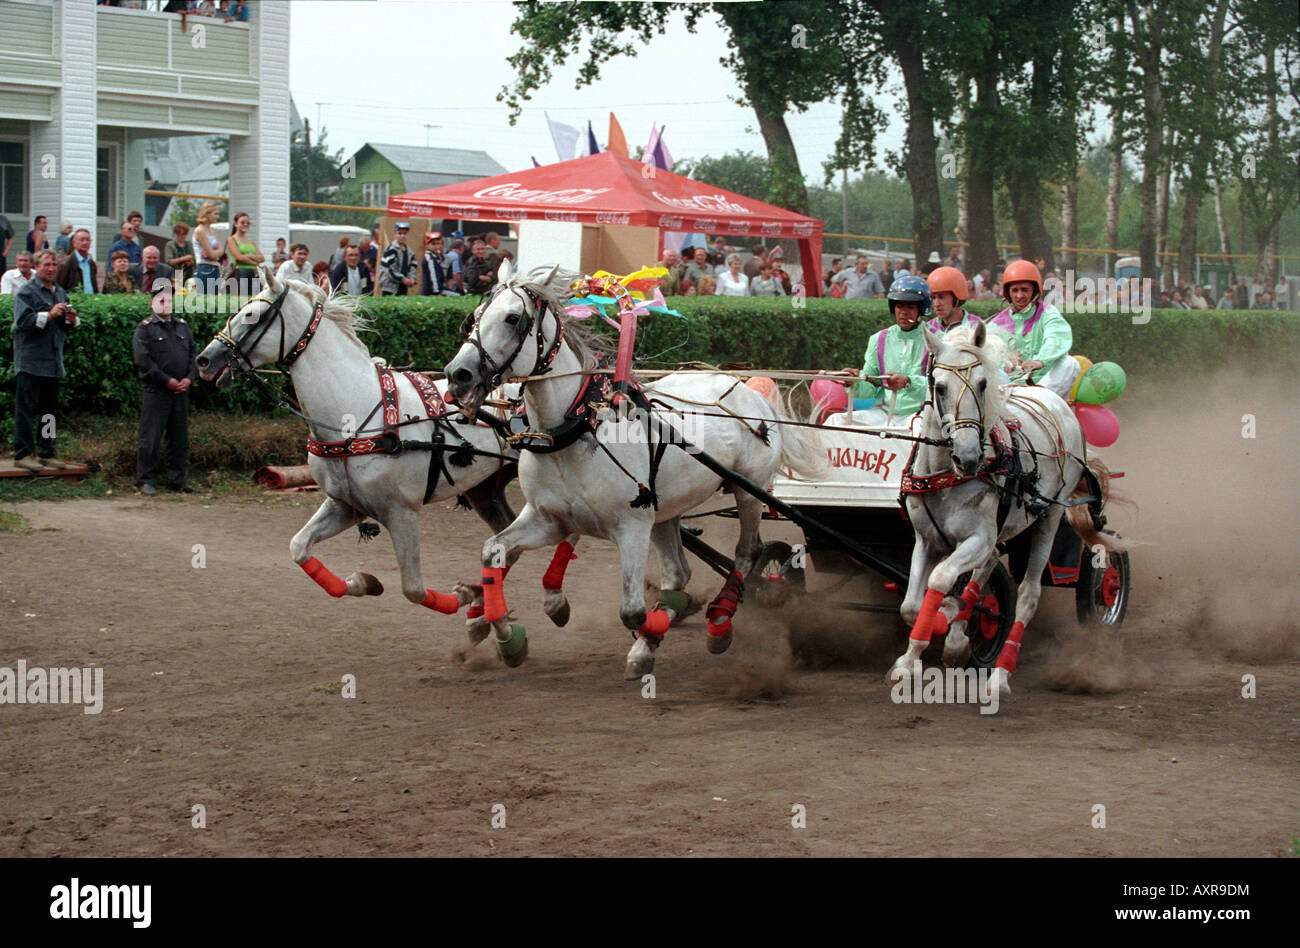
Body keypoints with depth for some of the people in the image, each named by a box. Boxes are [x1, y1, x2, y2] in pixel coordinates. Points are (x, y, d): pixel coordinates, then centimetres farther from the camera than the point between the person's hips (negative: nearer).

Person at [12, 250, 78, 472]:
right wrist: (49, 315, -25)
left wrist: (71, 319, 2)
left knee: (49, 409, 11)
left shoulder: (60, 293, 16)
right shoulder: (26, 292, -6)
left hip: (53, 361, 7)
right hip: (30, 360, -7)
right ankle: (22, 454, -3)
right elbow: (23, 321, -17)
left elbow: (65, 326, 25)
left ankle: (45, 452, 18)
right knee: (26, 408, -5)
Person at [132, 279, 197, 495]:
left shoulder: (182, 326, 16)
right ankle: (147, 480, 3)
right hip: (155, 391, -5)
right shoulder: (144, 329, -1)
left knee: (180, 438, 9)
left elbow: (194, 353, 14)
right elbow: (143, 360, -11)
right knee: (150, 438, -3)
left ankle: (178, 480, 17)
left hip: (181, 391, 5)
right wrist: (167, 380, -15)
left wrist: (189, 378, -3)